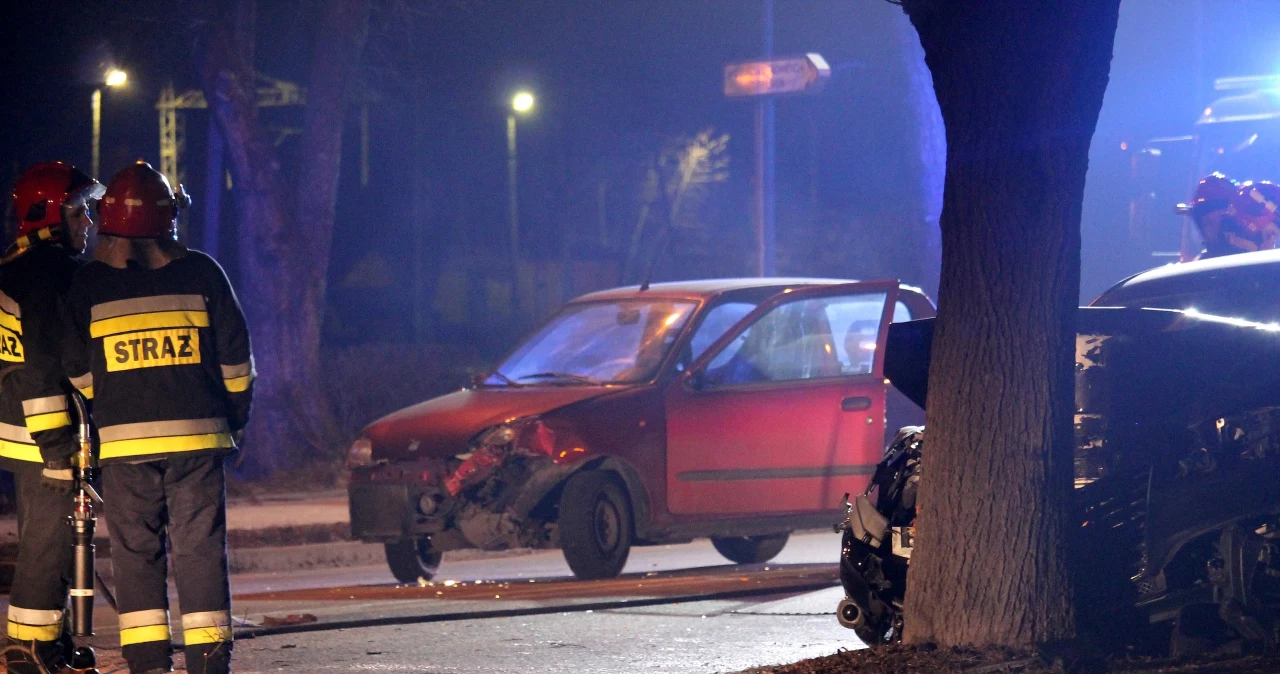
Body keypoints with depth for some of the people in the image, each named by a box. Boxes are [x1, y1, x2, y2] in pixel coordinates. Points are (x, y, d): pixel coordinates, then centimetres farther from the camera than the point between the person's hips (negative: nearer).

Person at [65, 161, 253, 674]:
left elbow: (78, 369, 6)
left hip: (123, 439, 0)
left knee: (136, 549, 7)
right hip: (197, 434, 0)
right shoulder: (200, 272, 1)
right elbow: (235, 358, 5)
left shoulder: (88, 283, 1)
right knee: (200, 546, 4)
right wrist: (233, 418, 17)